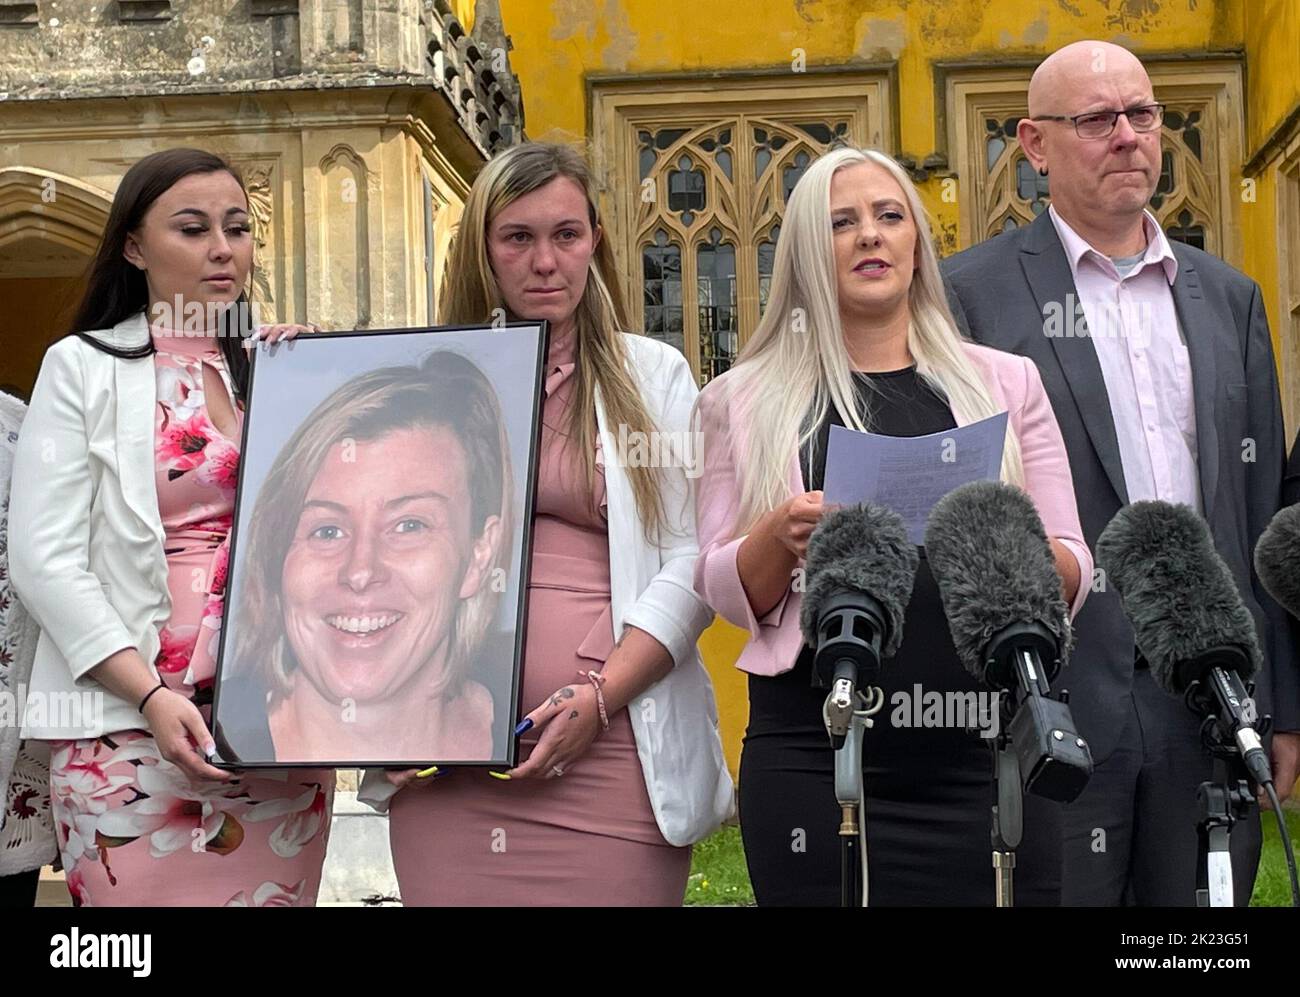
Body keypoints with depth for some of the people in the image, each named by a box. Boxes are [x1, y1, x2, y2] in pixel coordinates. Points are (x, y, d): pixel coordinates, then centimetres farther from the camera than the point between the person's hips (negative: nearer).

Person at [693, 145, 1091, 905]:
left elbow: (1074, 579, 8)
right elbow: (727, 594, 6)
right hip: (814, 759, -1)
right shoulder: (746, 399, 7)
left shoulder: (1005, 382, 9)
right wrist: (781, 538, -15)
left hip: (987, 754, 1)